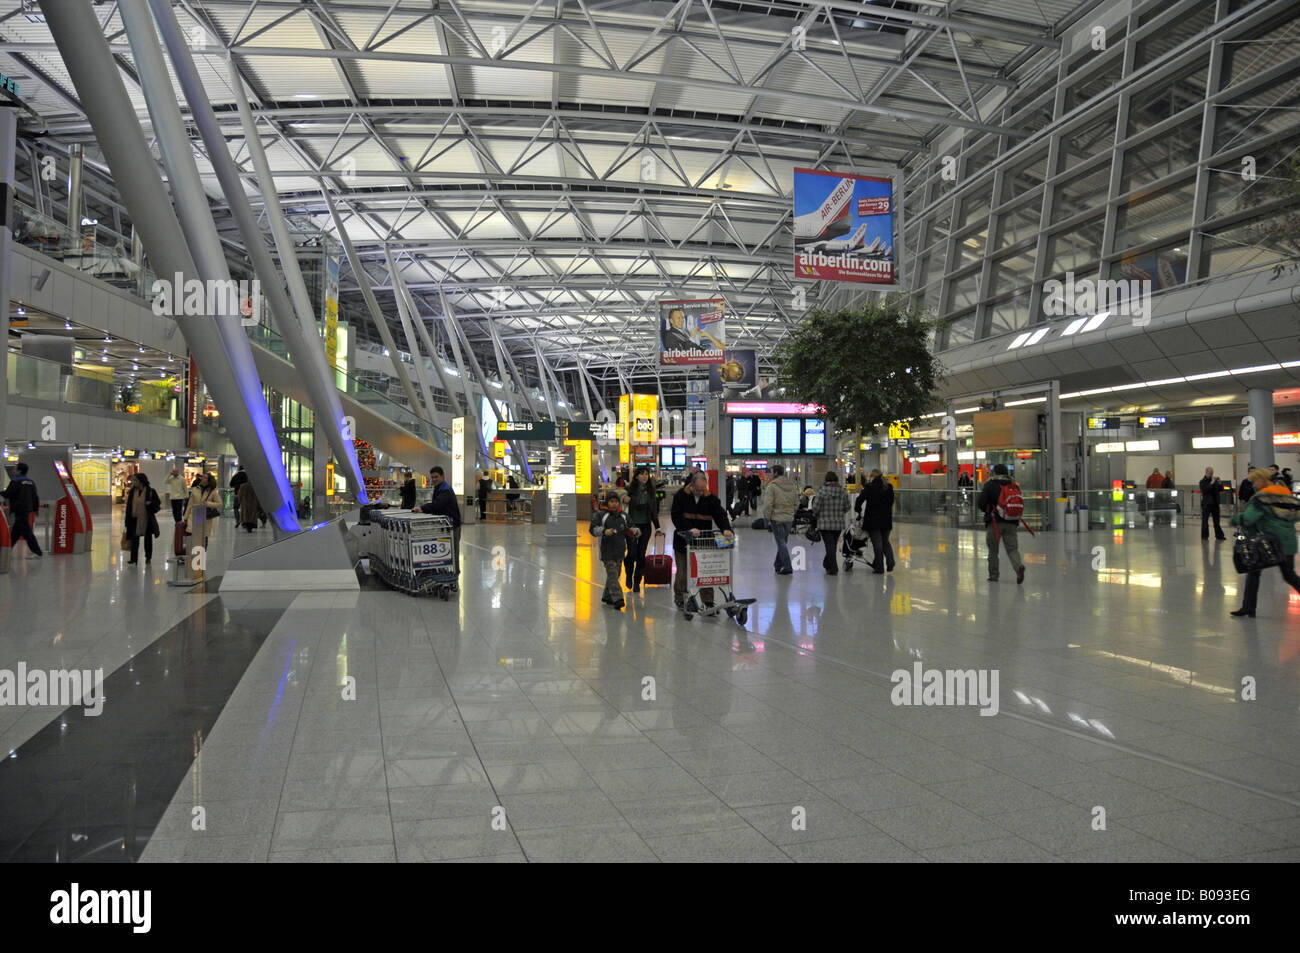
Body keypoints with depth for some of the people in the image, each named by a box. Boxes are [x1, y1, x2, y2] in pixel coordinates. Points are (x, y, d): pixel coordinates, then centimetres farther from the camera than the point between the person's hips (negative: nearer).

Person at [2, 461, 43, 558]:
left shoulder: (15, 482, -13)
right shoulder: (31, 481, 11)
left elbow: (7, 494, -13)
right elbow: (35, 496, 13)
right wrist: (36, 508, 19)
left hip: (20, 510, -9)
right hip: (28, 508, 9)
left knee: (26, 532, -8)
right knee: (15, 531, 17)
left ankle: (37, 552, -11)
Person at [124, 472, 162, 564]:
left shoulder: (150, 491, -6)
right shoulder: (132, 491, 4)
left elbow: (158, 502, -1)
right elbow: (129, 505, 7)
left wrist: (150, 503, -23)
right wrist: (128, 520, 4)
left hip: (147, 519, -2)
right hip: (135, 519, 2)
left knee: (148, 538, 11)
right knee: (134, 539, -2)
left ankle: (148, 558, 25)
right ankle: (133, 559, -1)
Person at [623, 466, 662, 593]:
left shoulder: (650, 490, 5)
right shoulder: (630, 490, -7)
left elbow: (654, 511, 11)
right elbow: (626, 511, -10)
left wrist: (657, 528, 8)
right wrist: (633, 527, -17)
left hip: (646, 526, 3)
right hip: (632, 526, -3)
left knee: (641, 555, 3)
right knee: (632, 554, -9)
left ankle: (637, 582, 15)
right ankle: (629, 576, 19)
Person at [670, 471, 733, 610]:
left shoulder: (711, 498, 0)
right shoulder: (681, 496, -7)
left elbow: (720, 514, -6)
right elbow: (676, 516, -15)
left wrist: (726, 528, -26)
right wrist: (689, 529, -29)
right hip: (683, 541, -2)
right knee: (682, 572, 8)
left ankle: (708, 601, 8)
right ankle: (680, 599, 26)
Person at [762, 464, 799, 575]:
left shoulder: (772, 486, -12)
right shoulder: (792, 485, 9)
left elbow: (768, 504, -15)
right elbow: (796, 503, 12)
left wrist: (768, 517, -4)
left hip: (777, 519, -6)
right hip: (789, 519, 6)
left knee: (781, 543, -2)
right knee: (783, 542, 17)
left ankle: (787, 567, -6)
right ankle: (778, 564, 28)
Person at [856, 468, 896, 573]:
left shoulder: (869, 487, -10)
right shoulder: (889, 487, 5)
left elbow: (860, 499, -11)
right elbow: (891, 502, 8)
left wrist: (857, 509, 7)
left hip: (873, 519, -4)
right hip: (886, 519, 4)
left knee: (877, 543, 1)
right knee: (885, 541, 18)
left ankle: (879, 567, 4)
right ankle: (890, 563, 3)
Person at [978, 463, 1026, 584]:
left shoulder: (990, 485, -3)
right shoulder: (1014, 485, 10)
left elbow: (980, 503, -8)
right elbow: (1021, 504, 11)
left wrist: (988, 510, 11)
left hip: (995, 522, -3)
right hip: (1012, 523, 3)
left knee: (993, 550, 10)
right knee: (1012, 548, 3)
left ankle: (993, 575, 15)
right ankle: (1019, 566, -24)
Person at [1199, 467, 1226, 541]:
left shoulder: (1214, 480, 10)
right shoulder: (1203, 481, -5)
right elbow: (1205, 490, -19)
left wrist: (1219, 483, -7)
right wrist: (1212, 483, -21)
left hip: (1215, 503, 5)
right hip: (1206, 504, -5)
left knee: (1216, 520, 9)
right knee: (1205, 520, 0)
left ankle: (1219, 535, 15)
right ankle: (1204, 536, 6)